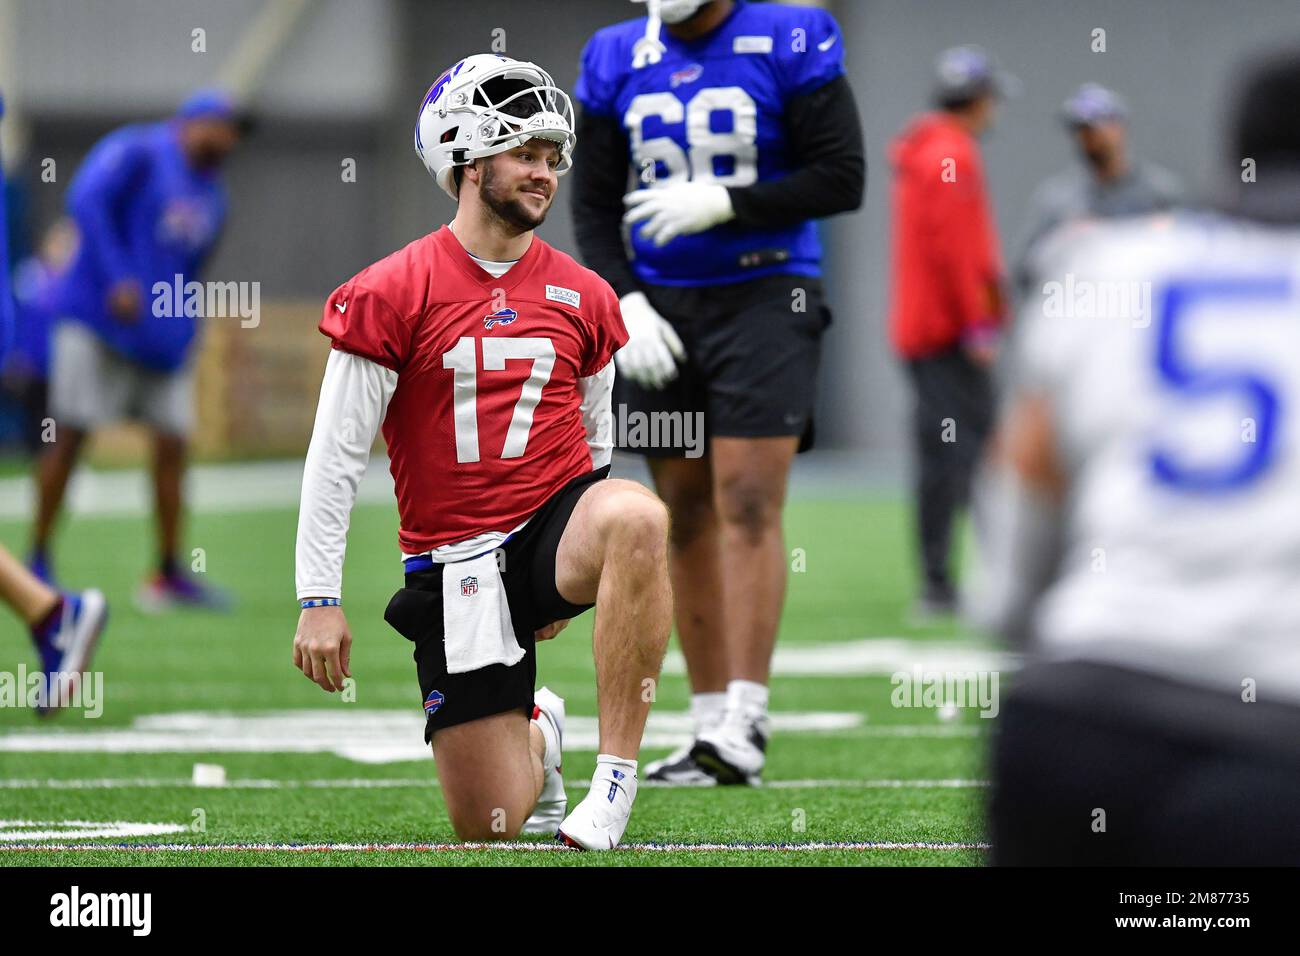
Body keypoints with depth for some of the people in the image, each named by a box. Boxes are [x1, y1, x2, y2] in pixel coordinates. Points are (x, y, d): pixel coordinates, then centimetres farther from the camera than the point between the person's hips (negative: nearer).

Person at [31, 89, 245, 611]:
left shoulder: (209, 195, 17)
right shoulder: (136, 151, -6)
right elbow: (87, 201, -20)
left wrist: (183, 338, 16)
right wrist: (116, 280, -26)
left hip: (163, 334, 7)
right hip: (97, 319, -7)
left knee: (172, 445, 0)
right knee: (69, 436, -7)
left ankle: (169, 573, 7)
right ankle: (38, 562, 0)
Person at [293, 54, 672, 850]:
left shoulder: (583, 298, 6)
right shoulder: (392, 294, -4)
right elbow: (337, 454, -3)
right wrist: (319, 598, -6)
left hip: (556, 524, 2)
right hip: (455, 566, -2)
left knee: (636, 517, -37)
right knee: (490, 826, -5)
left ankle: (616, 777, -29)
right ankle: (538, 734, 35)